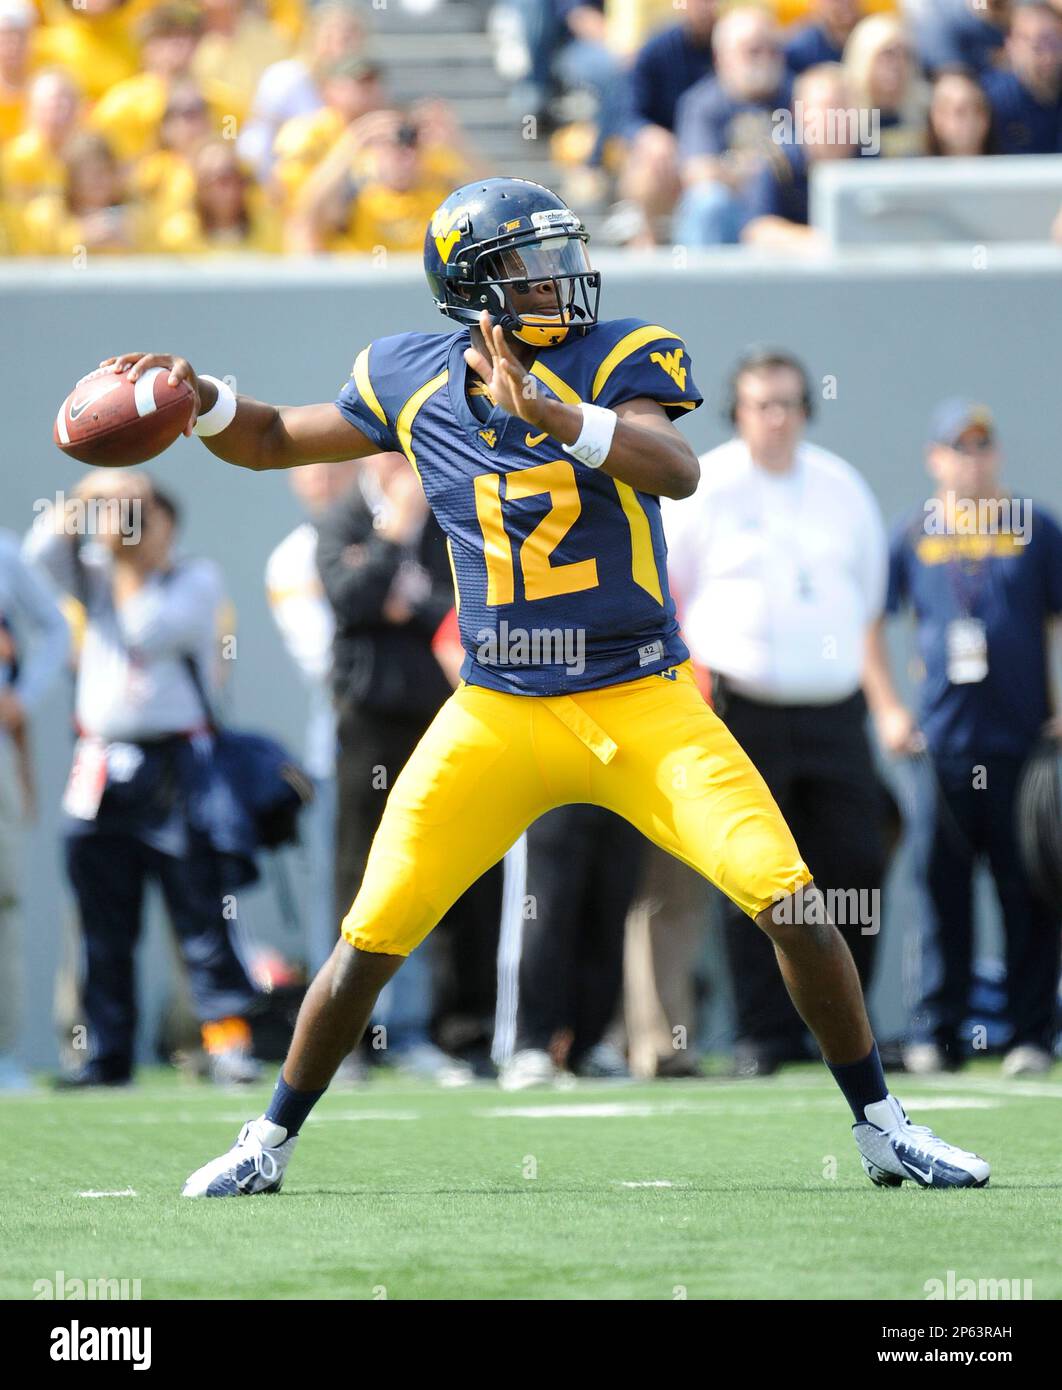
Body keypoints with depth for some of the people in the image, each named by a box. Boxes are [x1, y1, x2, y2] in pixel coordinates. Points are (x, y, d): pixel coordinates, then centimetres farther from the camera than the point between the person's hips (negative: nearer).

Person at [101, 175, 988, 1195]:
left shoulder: (621, 358, -7)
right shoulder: (413, 381, 2)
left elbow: (677, 469, -27)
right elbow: (274, 441, 15)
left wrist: (553, 415, -41)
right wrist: (201, 400, -5)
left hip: (644, 705, -2)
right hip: (500, 717, 2)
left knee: (788, 901, -14)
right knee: (372, 938, -1)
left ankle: (882, 1130, 2)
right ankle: (268, 1144, 19)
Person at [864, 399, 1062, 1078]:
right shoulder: (914, 536, 10)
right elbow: (870, 624, 16)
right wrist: (888, 709, 8)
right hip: (940, 742, 1)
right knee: (942, 891, 1)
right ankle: (936, 1032, 7)